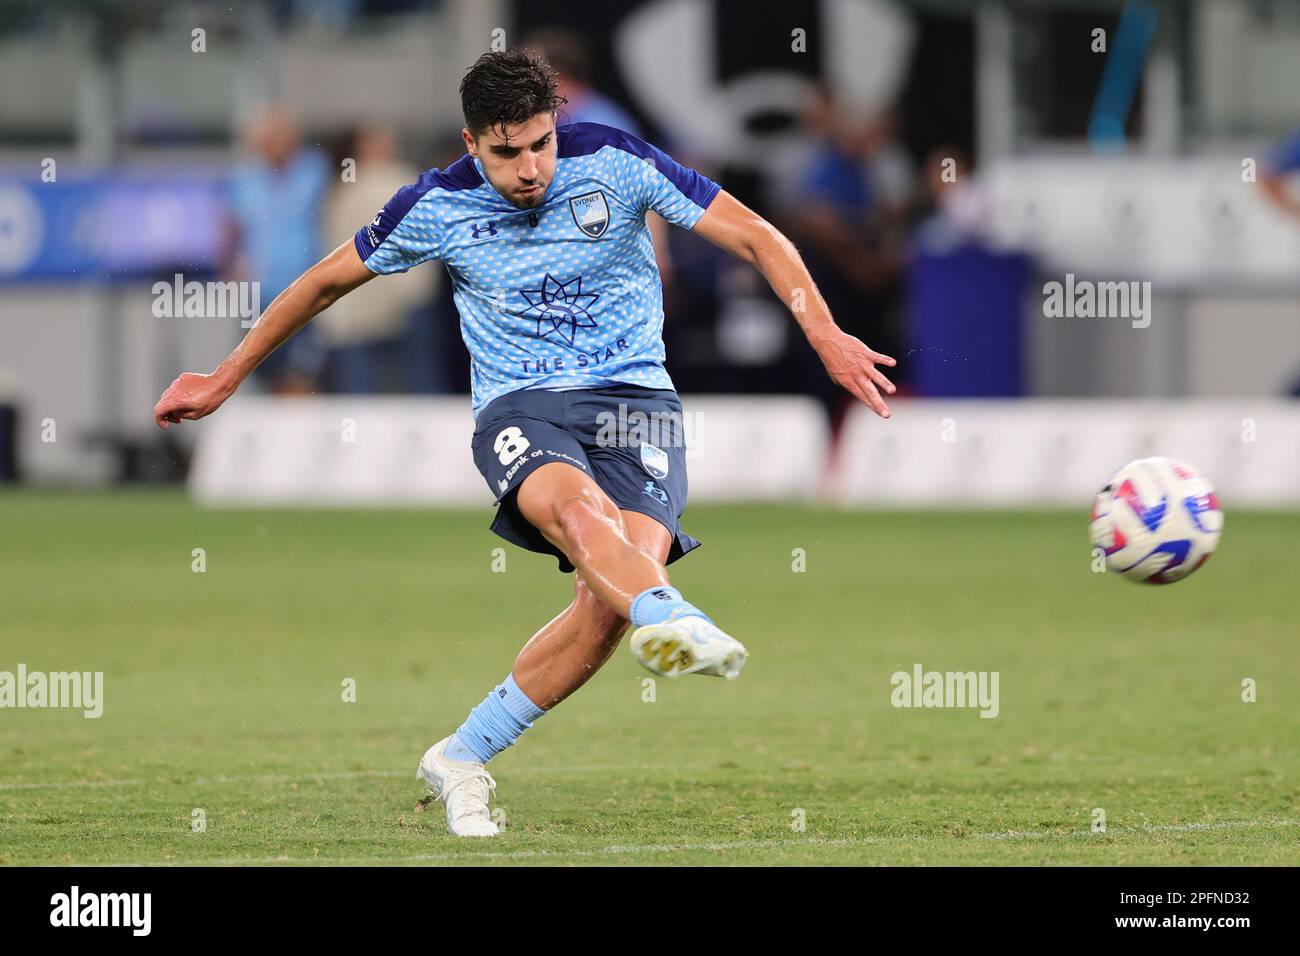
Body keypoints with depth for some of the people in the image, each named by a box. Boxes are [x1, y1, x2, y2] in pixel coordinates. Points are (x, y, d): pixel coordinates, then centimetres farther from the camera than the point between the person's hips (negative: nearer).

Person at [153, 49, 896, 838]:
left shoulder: (615, 163, -5)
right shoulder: (437, 208, -2)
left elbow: (755, 237, -2)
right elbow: (327, 282, 13)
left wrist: (825, 334, -16)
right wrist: (225, 381, 18)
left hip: (634, 397, 1)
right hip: (519, 407, 0)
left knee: (613, 595, -24)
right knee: (573, 504, -38)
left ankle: (462, 758, -7)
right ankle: (678, 622, -68)